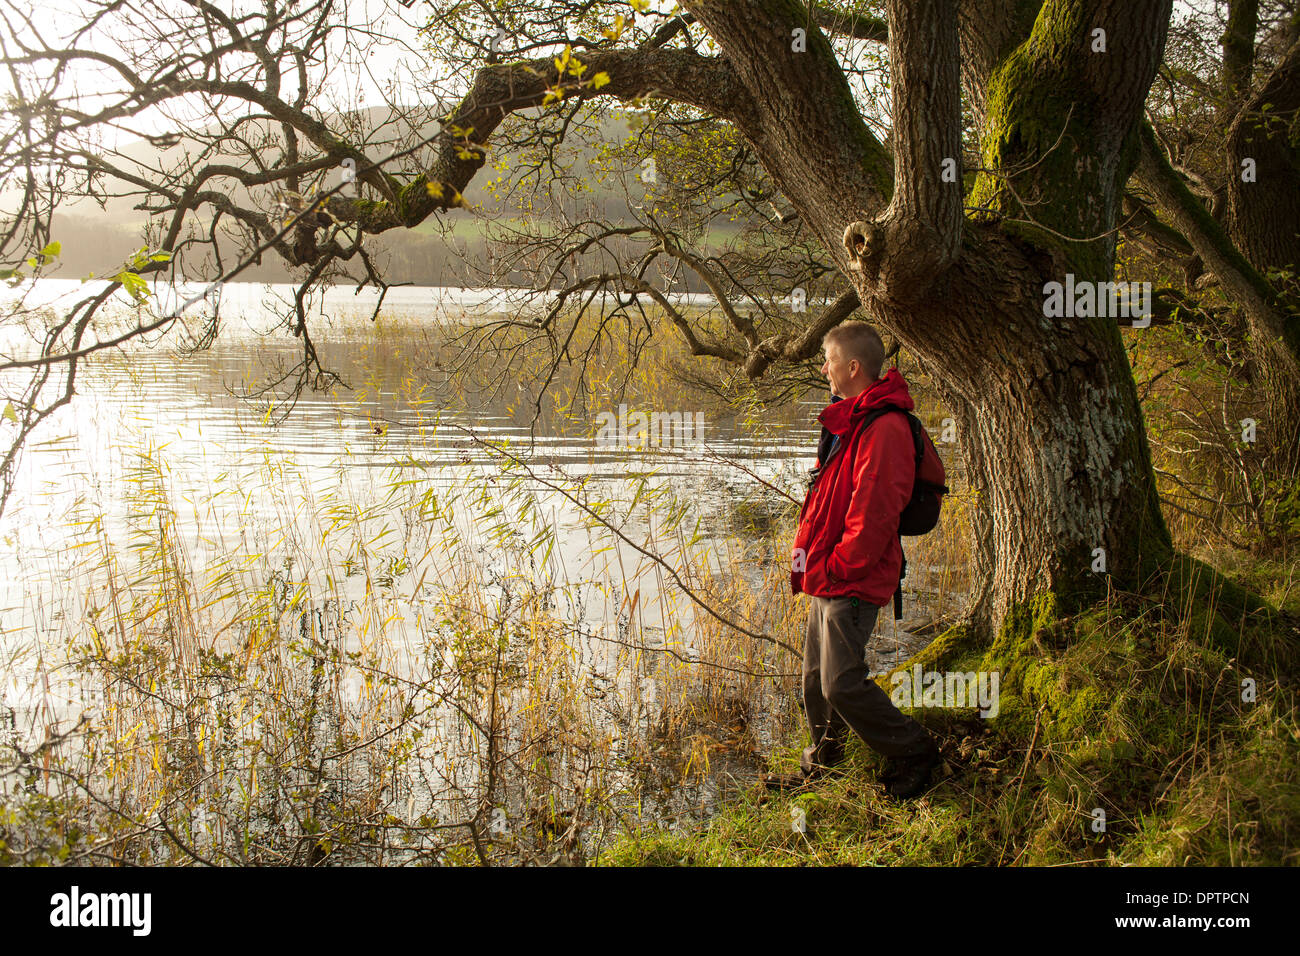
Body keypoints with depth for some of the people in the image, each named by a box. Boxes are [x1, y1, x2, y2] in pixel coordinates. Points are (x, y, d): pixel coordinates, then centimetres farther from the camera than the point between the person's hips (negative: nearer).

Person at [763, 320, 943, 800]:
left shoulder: (884, 429, -20)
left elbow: (872, 516, -24)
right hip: (828, 580, 10)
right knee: (816, 680, 16)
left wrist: (835, 568, -16)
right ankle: (820, 768, 33)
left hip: (852, 584, -10)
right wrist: (810, 556, 14)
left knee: (842, 684, -9)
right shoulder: (848, 421, 14)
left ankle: (914, 754, 10)